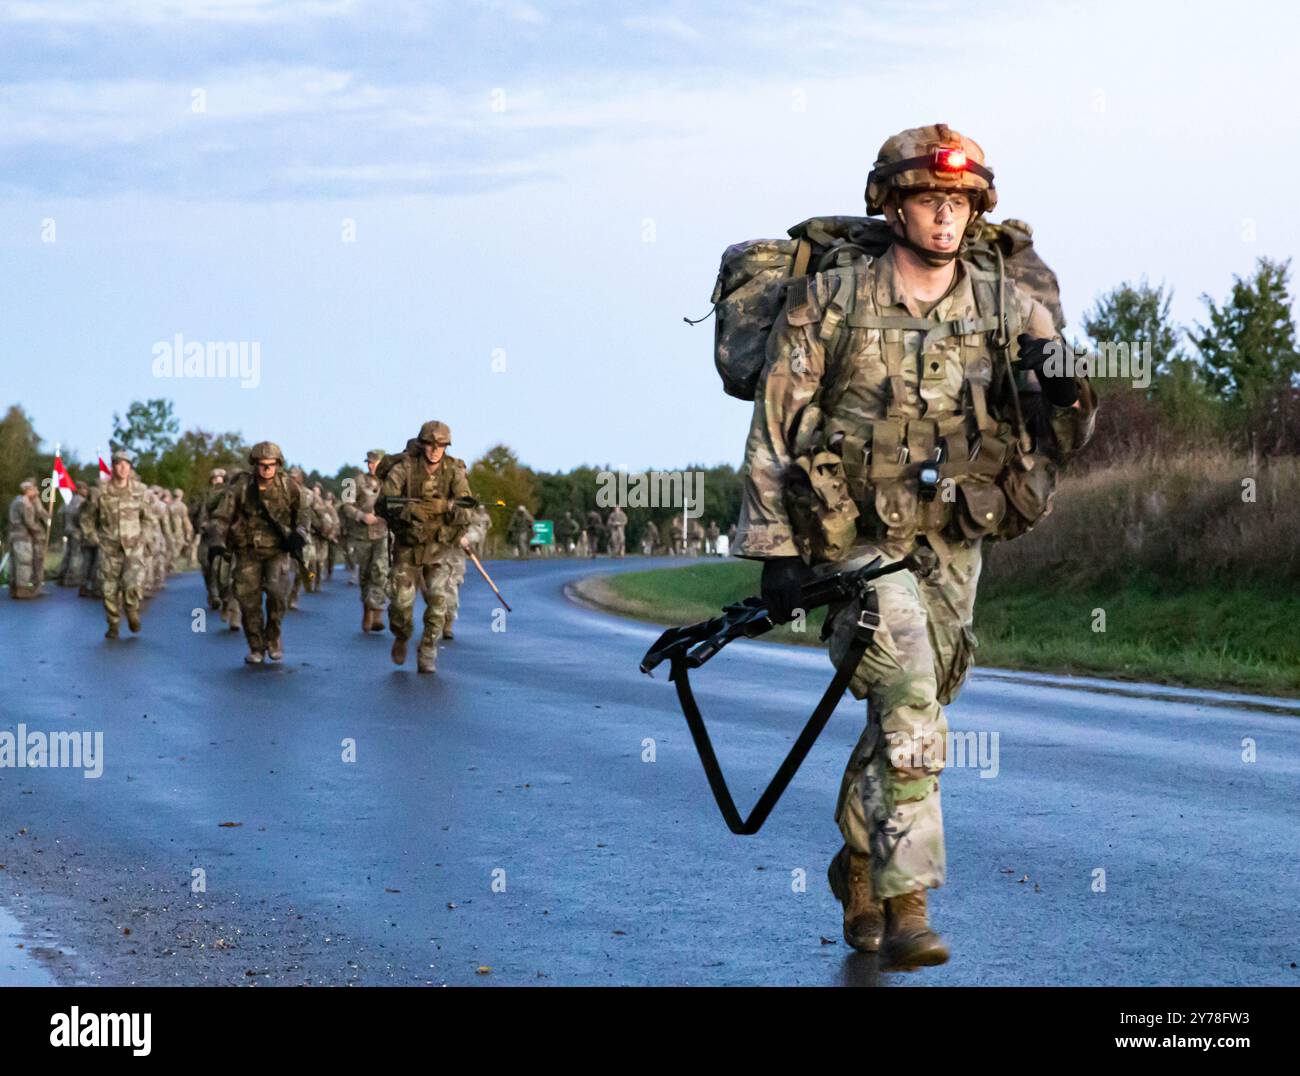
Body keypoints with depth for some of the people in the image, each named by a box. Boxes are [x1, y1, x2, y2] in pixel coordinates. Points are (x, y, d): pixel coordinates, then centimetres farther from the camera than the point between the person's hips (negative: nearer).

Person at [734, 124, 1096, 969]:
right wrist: (776, 549, -9)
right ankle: (907, 908, -22)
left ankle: (859, 865, 39)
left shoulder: (1009, 312, 1)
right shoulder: (830, 302, -6)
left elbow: (1063, 440, 2)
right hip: (854, 542, -4)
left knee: (906, 717, 15)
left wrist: (1063, 399, -22)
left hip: (951, 548, 4)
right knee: (909, 706, -22)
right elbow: (774, 431, -4)